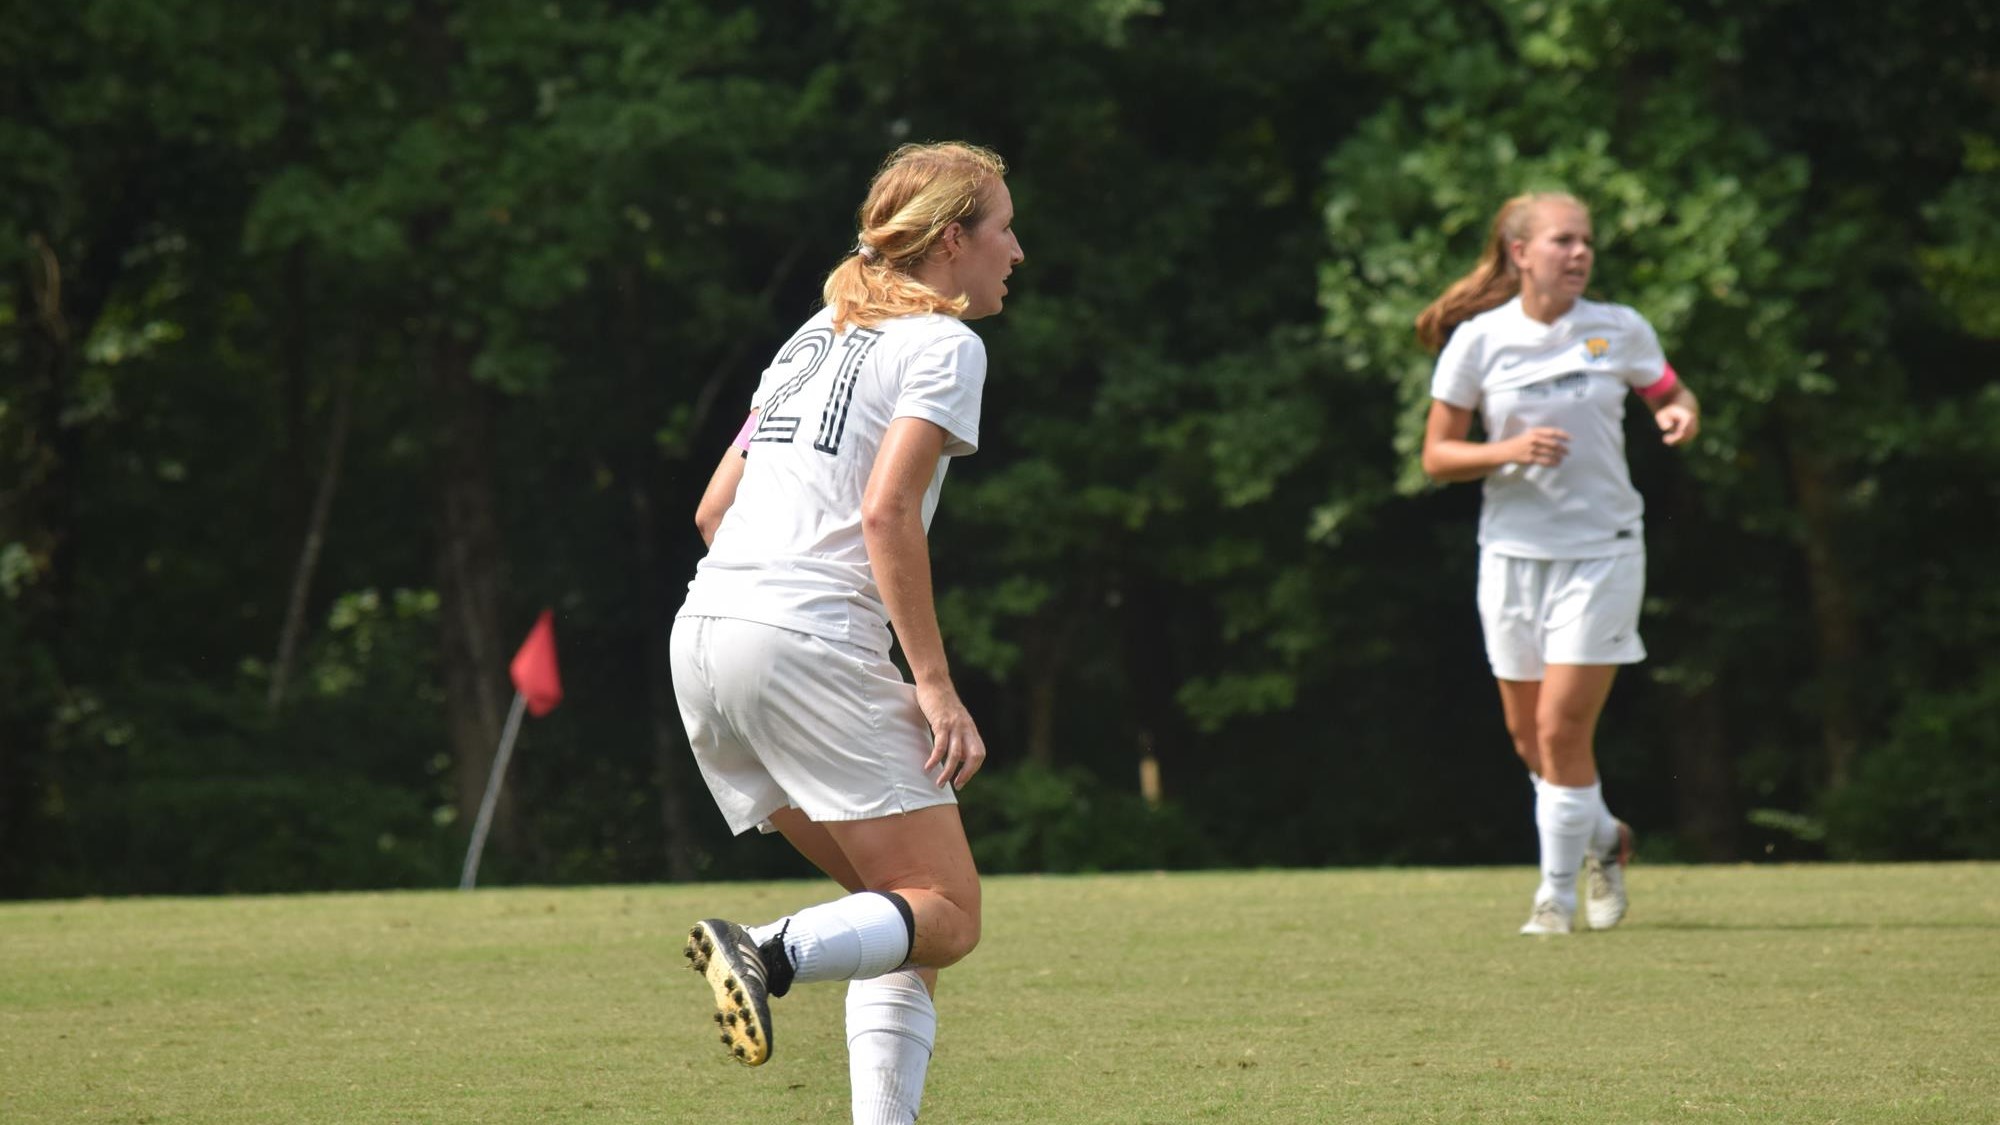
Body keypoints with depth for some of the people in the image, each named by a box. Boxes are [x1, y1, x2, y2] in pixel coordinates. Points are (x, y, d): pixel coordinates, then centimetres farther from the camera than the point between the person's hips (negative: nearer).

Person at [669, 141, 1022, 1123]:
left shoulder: (819, 334, 23)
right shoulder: (944, 344, -1)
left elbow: (714, 508, 23)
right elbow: (886, 512, -14)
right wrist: (936, 687, -13)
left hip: (704, 632, 8)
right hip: (810, 648, -8)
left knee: (899, 915, 13)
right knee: (948, 917, -5)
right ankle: (772, 955, -31)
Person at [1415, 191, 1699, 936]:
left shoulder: (1620, 331, -1)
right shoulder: (1477, 341, -3)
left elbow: (1670, 395, 16)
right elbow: (1436, 457, 0)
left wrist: (1681, 414, -8)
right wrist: (1509, 449, -18)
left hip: (1602, 548, -2)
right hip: (1513, 552, 2)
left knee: (1562, 726, -10)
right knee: (1529, 736, 8)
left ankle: (1557, 890, 4)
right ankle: (1602, 839, 35)